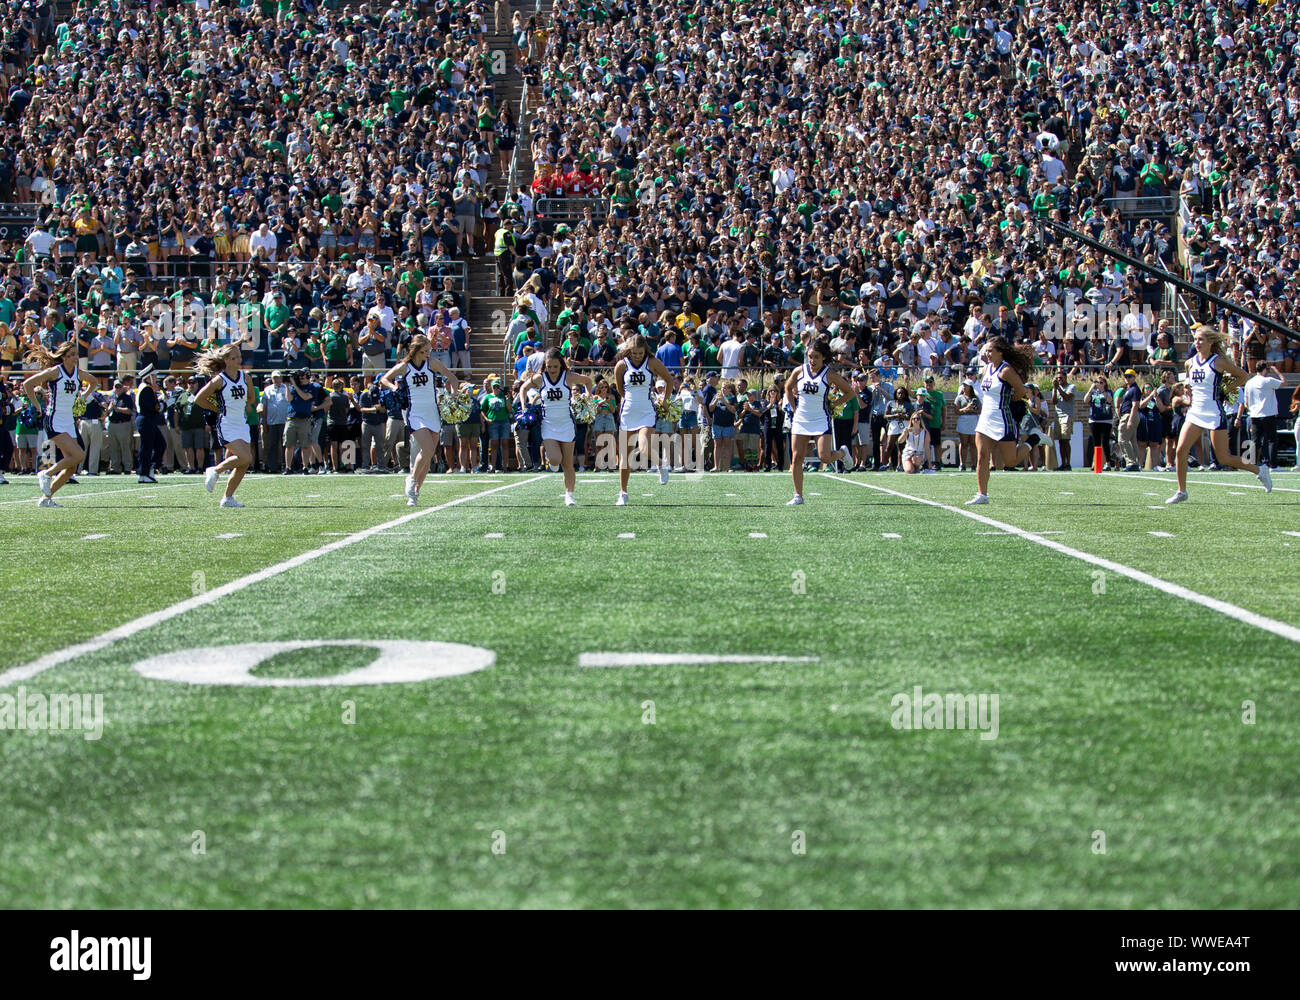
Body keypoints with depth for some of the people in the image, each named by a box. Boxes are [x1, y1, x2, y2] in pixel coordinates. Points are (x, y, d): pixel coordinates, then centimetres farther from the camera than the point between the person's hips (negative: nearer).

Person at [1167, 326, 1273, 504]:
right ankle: (1181, 491, 3)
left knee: (1224, 459, -1)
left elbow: (1242, 376, 0)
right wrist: (1190, 393, 9)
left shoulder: (1219, 361, -9)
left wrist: (1225, 389, -3)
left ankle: (1259, 470, 20)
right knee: (1181, 450, -9)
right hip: (1194, 413, 5)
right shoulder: (1190, 363, 6)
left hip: (1214, 415, -5)